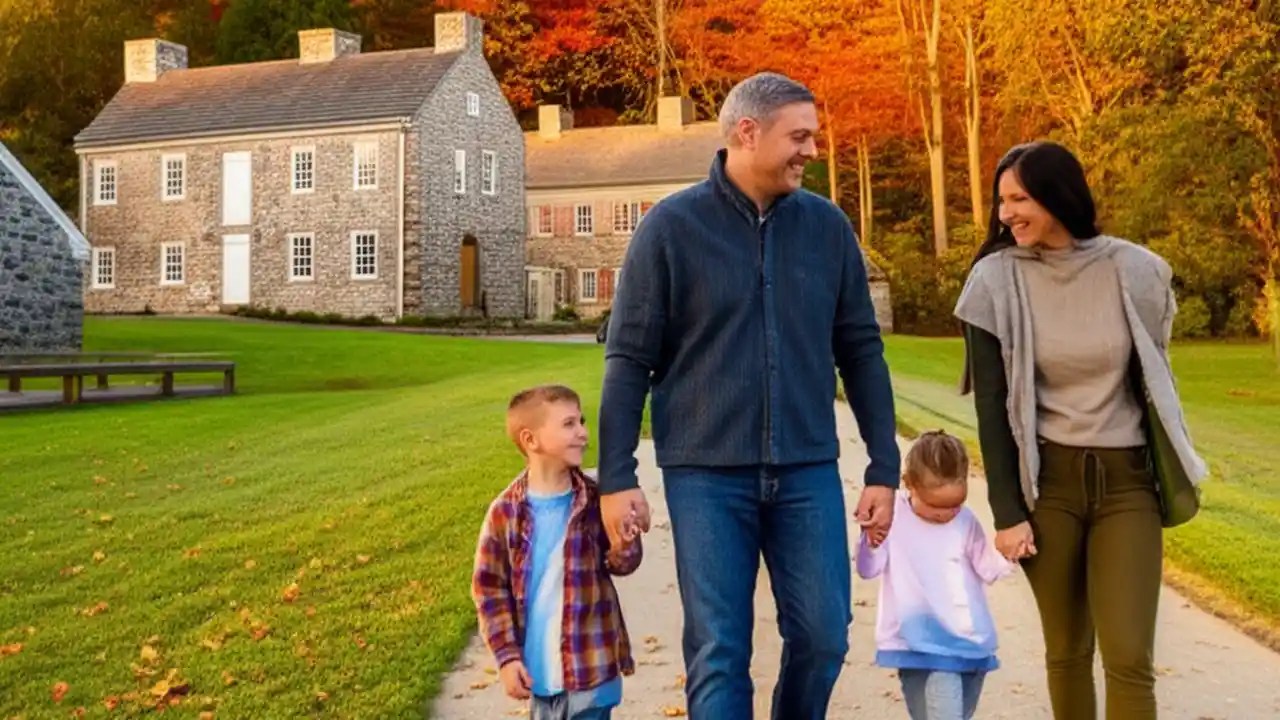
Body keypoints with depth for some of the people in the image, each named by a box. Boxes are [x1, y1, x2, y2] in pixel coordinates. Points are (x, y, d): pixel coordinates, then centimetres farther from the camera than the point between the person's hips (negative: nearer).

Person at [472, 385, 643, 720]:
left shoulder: (595, 500, -5)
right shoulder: (505, 511, -7)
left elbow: (619, 565, 5)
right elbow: (488, 588, -1)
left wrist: (626, 547, -19)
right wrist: (506, 655, -5)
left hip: (591, 664, -1)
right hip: (539, 665, 1)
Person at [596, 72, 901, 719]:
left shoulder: (827, 226, 4)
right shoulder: (671, 227, -5)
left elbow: (860, 350, 8)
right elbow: (628, 361, -3)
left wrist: (883, 469, 7)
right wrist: (616, 478, -7)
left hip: (808, 472, 3)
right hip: (706, 476, -3)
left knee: (823, 638, 7)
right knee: (718, 654, 2)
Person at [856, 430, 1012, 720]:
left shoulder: (965, 521, 3)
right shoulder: (892, 519, -8)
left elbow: (987, 570, 8)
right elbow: (868, 569, -11)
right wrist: (870, 536, -29)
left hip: (972, 643, 5)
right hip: (922, 646, -5)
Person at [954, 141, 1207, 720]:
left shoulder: (1134, 271, -2)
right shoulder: (996, 282, -5)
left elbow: (1152, 379, 10)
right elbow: (991, 407, -4)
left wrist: (1169, 474, 14)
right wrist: (1006, 512, -7)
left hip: (1127, 481, 1)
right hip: (1047, 481, 0)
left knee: (1129, 658, -5)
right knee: (1067, 650, 8)